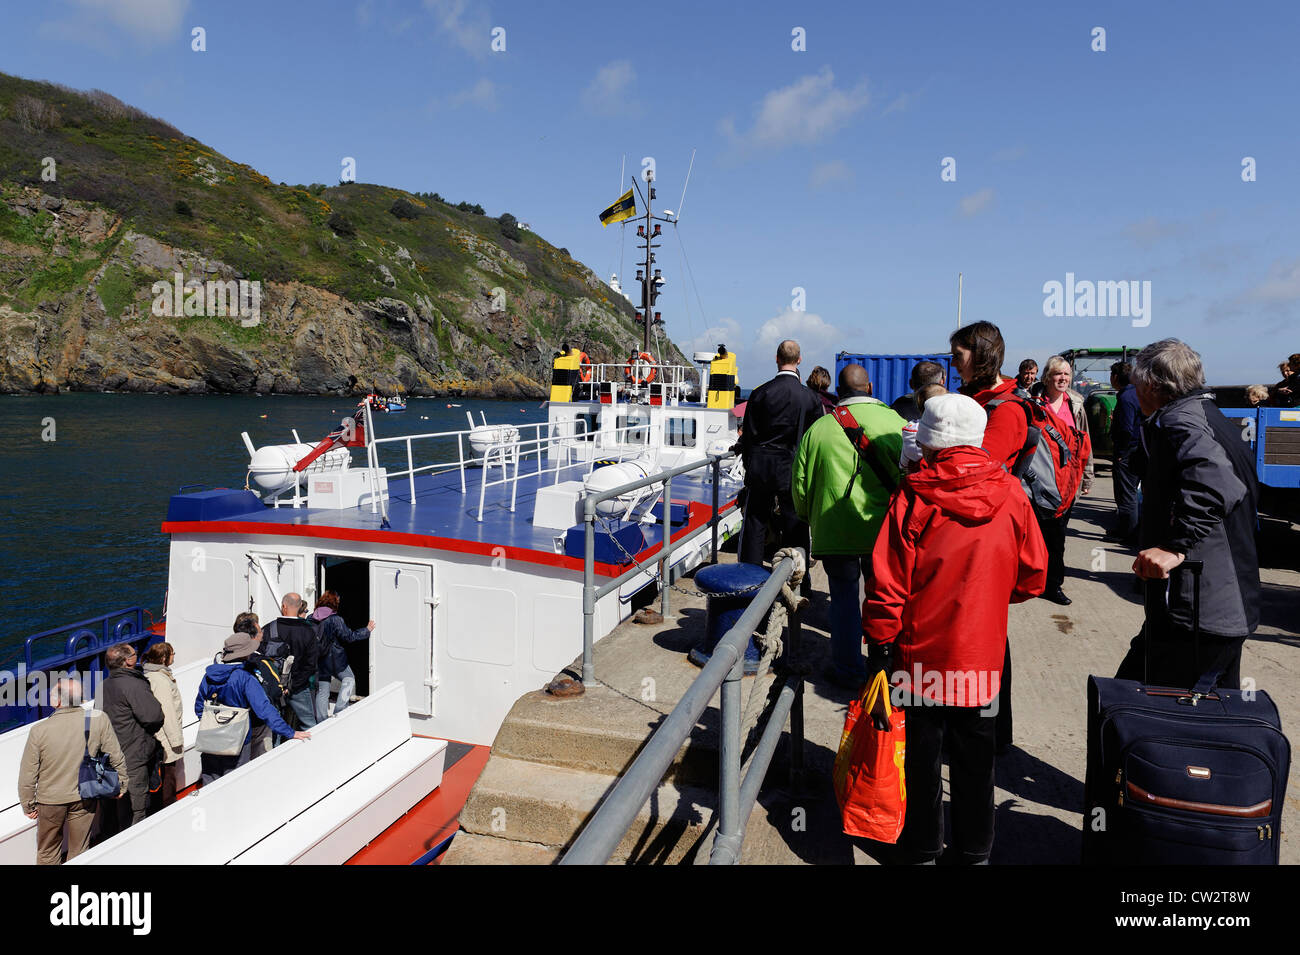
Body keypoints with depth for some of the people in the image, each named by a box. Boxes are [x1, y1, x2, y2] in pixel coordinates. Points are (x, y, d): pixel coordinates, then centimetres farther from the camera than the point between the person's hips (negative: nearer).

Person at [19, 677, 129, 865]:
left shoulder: (39, 730, -21)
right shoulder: (99, 719, -19)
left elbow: (28, 774, -11)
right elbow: (116, 757, -8)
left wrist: (28, 805, 5)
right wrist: (122, 783, 8)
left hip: (50, 800, -1)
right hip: (85, 798, 1)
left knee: (47, 853, 21)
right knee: (79, 852, 18)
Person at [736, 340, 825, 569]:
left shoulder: (760, 392, -7)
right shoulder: (810, 397, -5)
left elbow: (749, 434, -1)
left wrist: (749, 463, 12)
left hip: (761, 468, 0)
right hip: (793, 470, 0)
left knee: (754, 524, 9)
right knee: (795, 527, 8)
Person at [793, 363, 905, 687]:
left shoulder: (818, 429, -2)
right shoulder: (895, 423, -3)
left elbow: (799, 485, 3)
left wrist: (810, 519, 20)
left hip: (834, 530, 0)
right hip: (884, 530, 1)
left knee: (844, 597, 11)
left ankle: (848, 669, 20)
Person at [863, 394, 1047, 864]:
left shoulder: (913, 497, -16)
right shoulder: (1010, 494, -6)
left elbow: (887, 582, -14)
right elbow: (1032, 576, 4)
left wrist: (879, 640, -4)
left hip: (922, 648, -2)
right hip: (983, 650, 3)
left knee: (922, 750, 13)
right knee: (975, 754, 17)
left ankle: (923, 846, 28)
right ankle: (975, 848, 32)